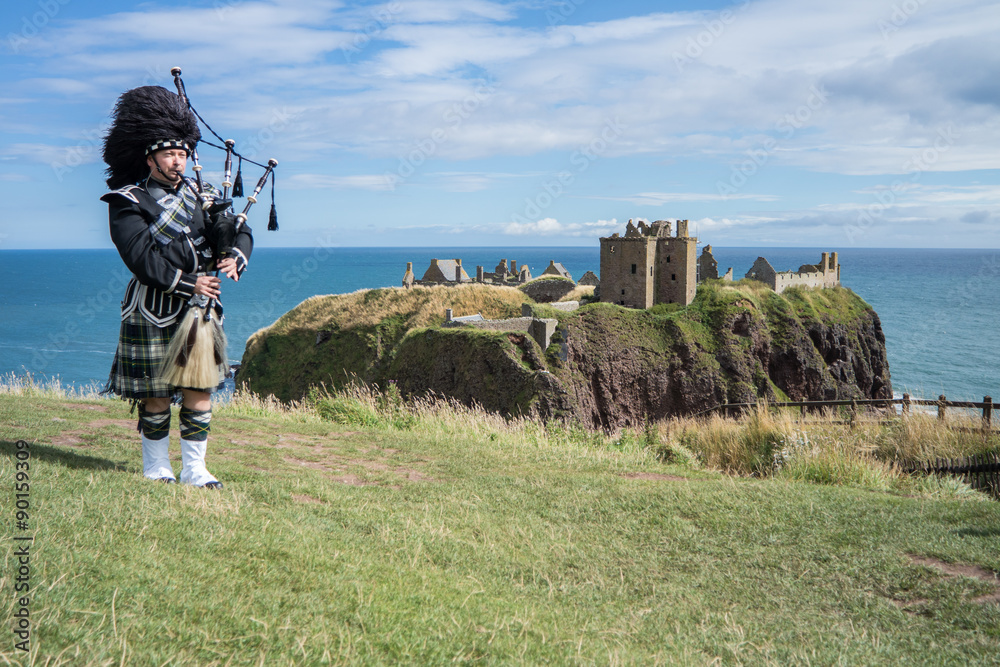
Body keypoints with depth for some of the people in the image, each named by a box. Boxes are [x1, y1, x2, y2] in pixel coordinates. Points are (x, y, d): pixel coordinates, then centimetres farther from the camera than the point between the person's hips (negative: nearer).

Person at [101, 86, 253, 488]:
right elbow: (140, 257, -15)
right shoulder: (126, 202, -3)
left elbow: (239, 231, 8)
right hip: (153, 311, -4)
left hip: (199, 308, 4)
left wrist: (235, 257, -15)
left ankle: (194, 469, 13)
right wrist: (188, 282, -21)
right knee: (156, 395, 4)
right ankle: (156, 468, 21)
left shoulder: (201, 195, 13)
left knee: (199, 390, 3)